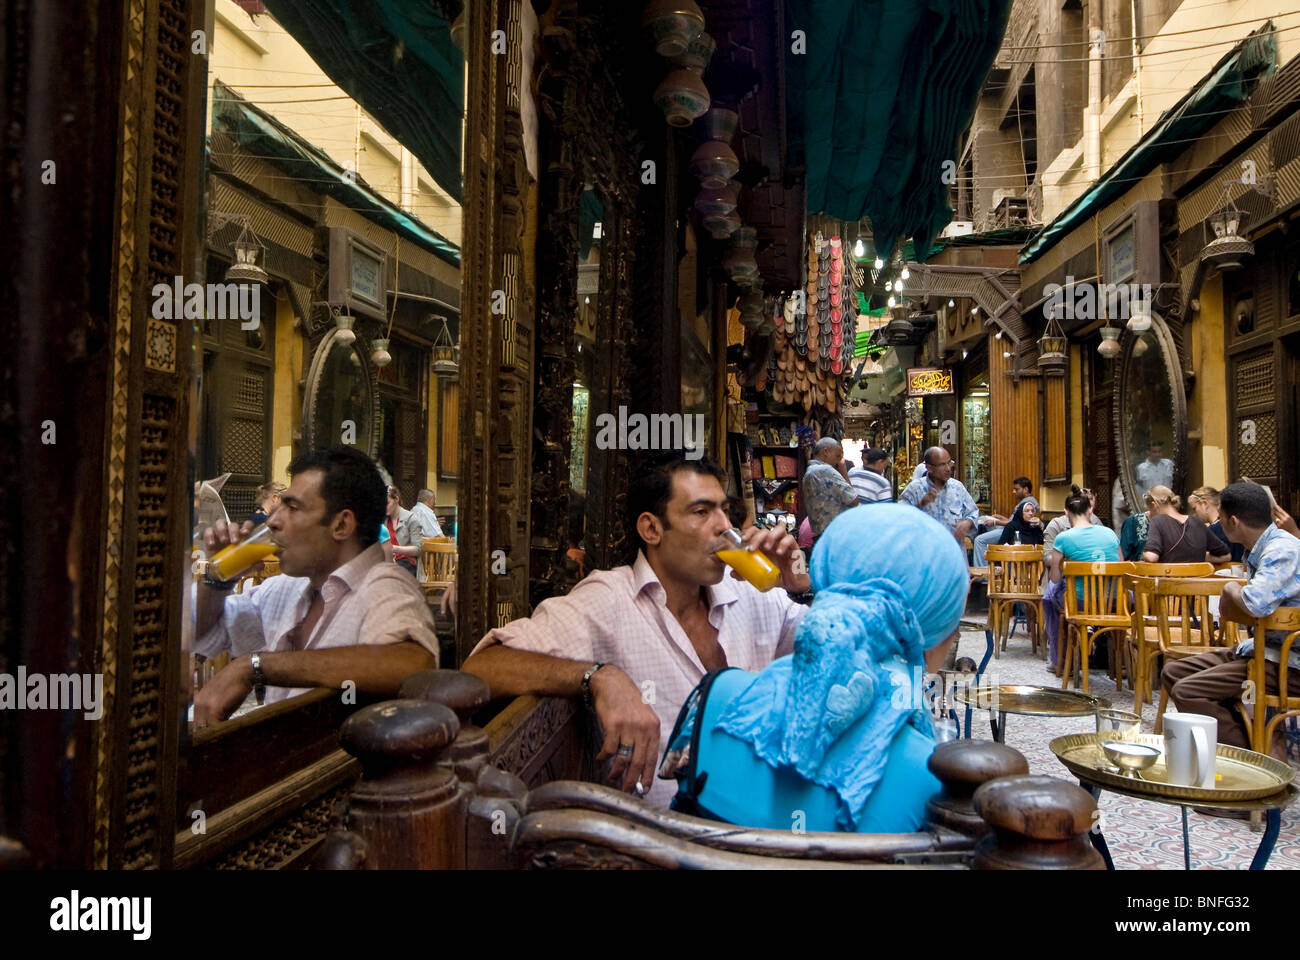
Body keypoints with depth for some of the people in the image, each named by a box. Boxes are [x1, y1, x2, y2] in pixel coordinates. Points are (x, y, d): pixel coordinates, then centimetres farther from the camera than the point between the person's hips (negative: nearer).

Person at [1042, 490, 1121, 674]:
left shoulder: (1062, 538, -9)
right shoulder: (1110, 533, 4)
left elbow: (1055, 578, -5)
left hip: (1080, 602, -4)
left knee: (1050, 593, 28)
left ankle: (1056, 659, 36)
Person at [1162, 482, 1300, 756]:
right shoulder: (1257, 551, 11)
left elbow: (1255, 604, -35)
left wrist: (1231, 589, -14)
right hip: (1262, 648, 10)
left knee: (1187, 692, -21)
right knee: (1173, 672, 10)